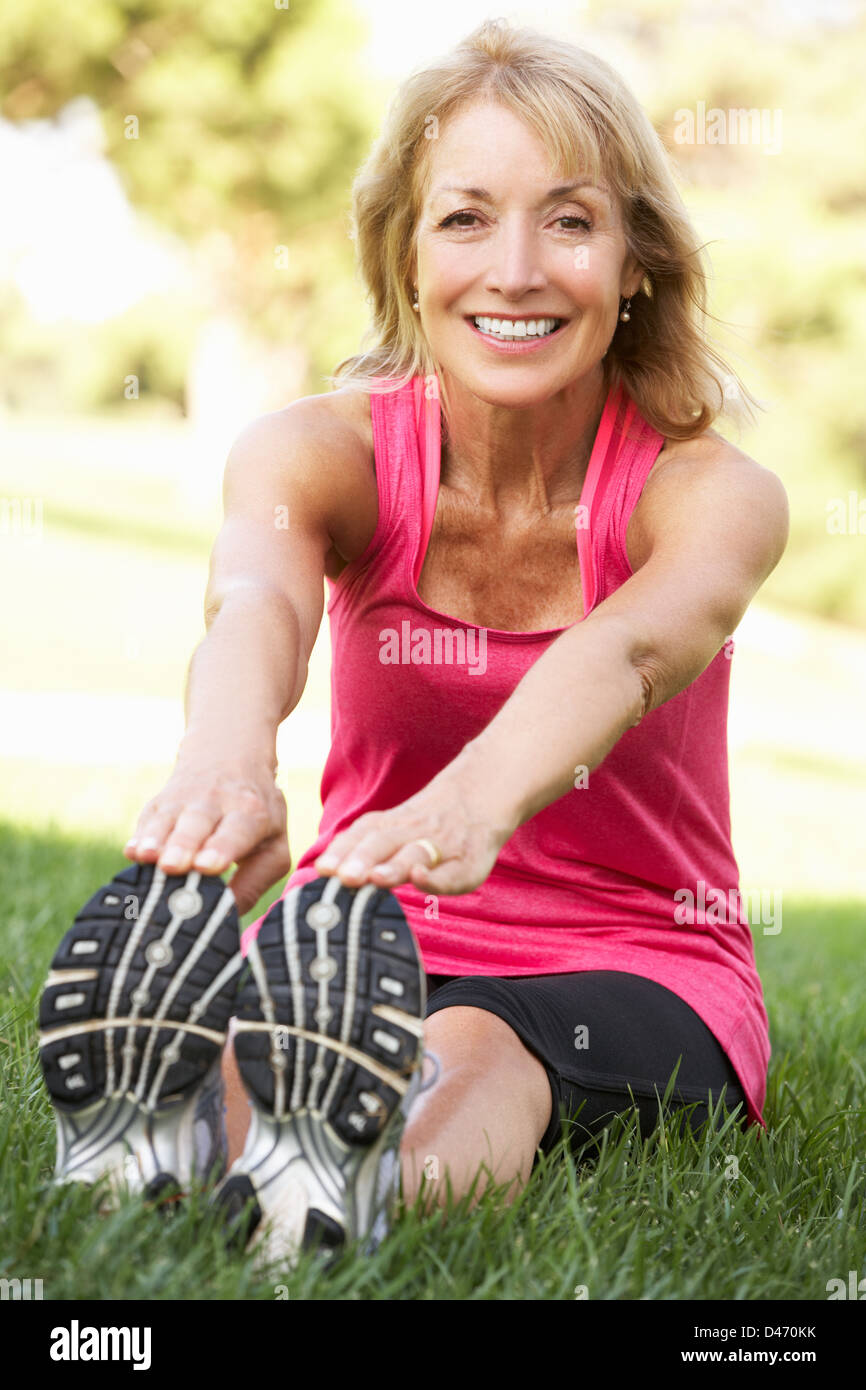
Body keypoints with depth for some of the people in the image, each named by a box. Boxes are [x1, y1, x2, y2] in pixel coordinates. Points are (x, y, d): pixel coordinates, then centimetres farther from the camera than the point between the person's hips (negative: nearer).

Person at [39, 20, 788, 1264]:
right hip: (371, 947, 1)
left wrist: (474, 803, -62)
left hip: (633, 979, -1)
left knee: (476, 1056, -38)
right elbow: (256, 595, -34)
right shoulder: (323, 450, -9)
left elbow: (629, 650, -38)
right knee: (225, 1034, -35)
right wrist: (228, 758, -61)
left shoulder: (715, 493, -13)